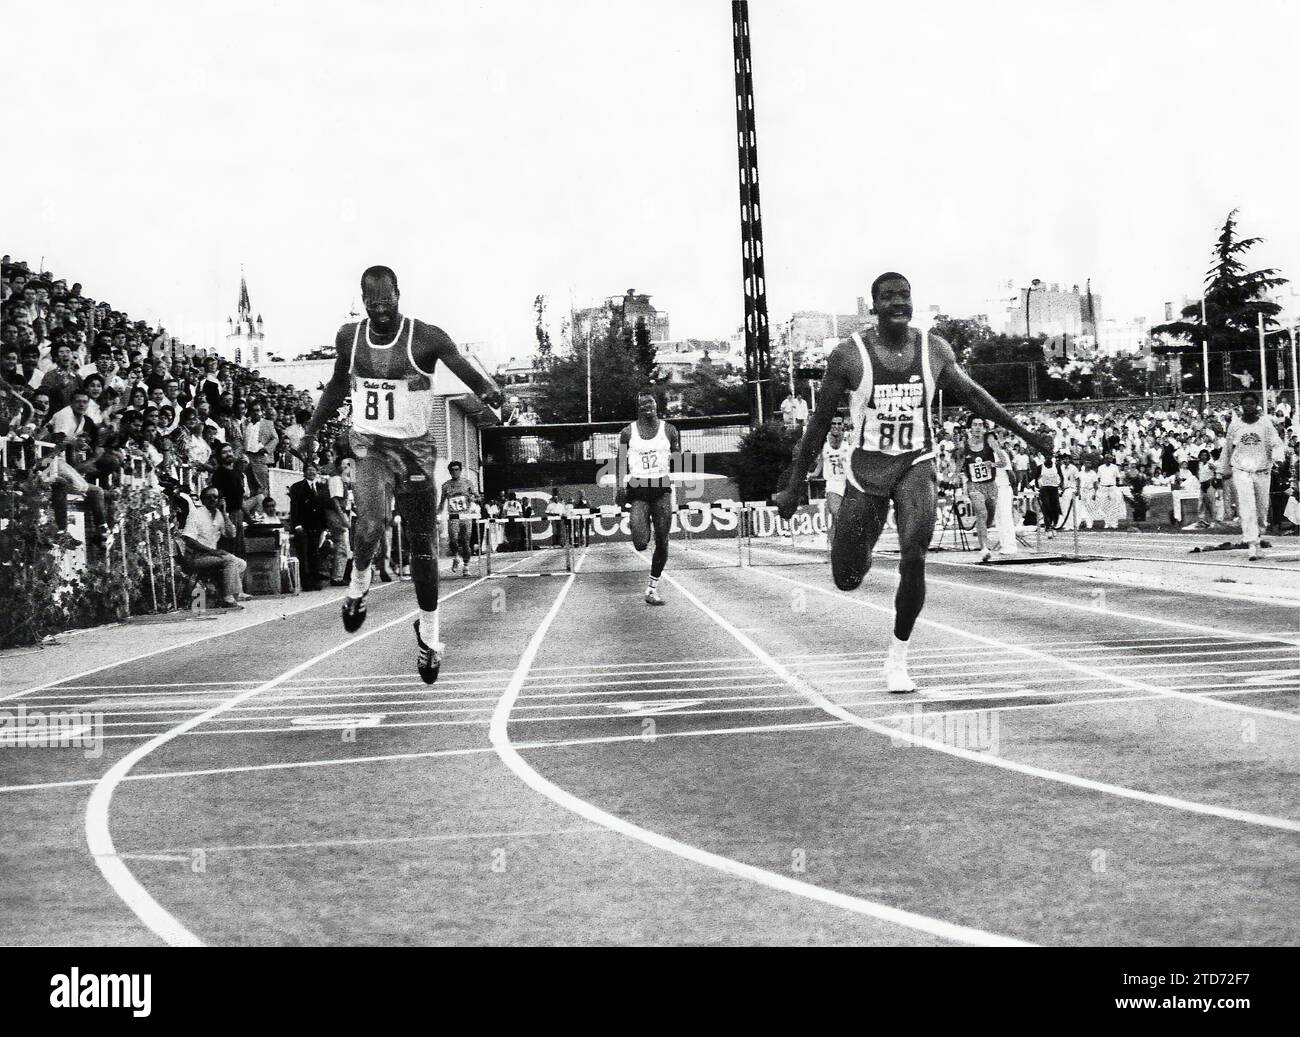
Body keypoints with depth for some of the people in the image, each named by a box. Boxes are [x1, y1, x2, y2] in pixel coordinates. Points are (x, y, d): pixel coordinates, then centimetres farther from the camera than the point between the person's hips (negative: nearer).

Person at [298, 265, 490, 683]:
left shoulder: (427, 338, -13)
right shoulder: (349, 337, -1)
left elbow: (467, 373, -20)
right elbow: (338, 385, 16)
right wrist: (311, 430, 20)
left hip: (415, 448, -1)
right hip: (371, 445, 1)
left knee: (423, 545, 6)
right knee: (370, 525, -27)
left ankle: (429, 632, 22)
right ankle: (359, 581, 4)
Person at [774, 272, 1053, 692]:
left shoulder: (935, 350, -1)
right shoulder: (849, 355, -8)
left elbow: (972, 397, 14)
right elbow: (820, 423, -2)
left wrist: (1026, 435, 16)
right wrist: (793, 489, -1)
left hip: (916, 465, 1)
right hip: (867, 467, -1)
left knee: (914, 561, -19)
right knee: (847, 579, 2)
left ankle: (897, 658, -1)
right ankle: (863, 551, 42)